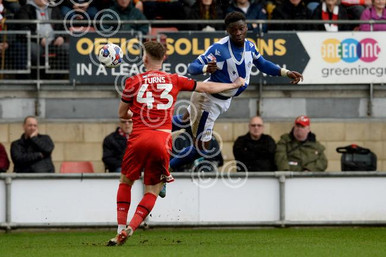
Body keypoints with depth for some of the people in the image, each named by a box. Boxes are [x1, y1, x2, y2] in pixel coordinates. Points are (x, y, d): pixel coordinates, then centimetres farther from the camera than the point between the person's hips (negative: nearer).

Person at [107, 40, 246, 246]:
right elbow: (208, 88, 18)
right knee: (152, 190, 9)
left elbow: (122, 114, 15)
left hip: (138, 138, -1)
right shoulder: (174, 81, 10)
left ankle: (121, 228, 9)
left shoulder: (134, 82, 6)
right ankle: (129, 229, -8)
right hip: (162, 140, 1)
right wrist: (235, 84, 34)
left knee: (126, 182, 19)